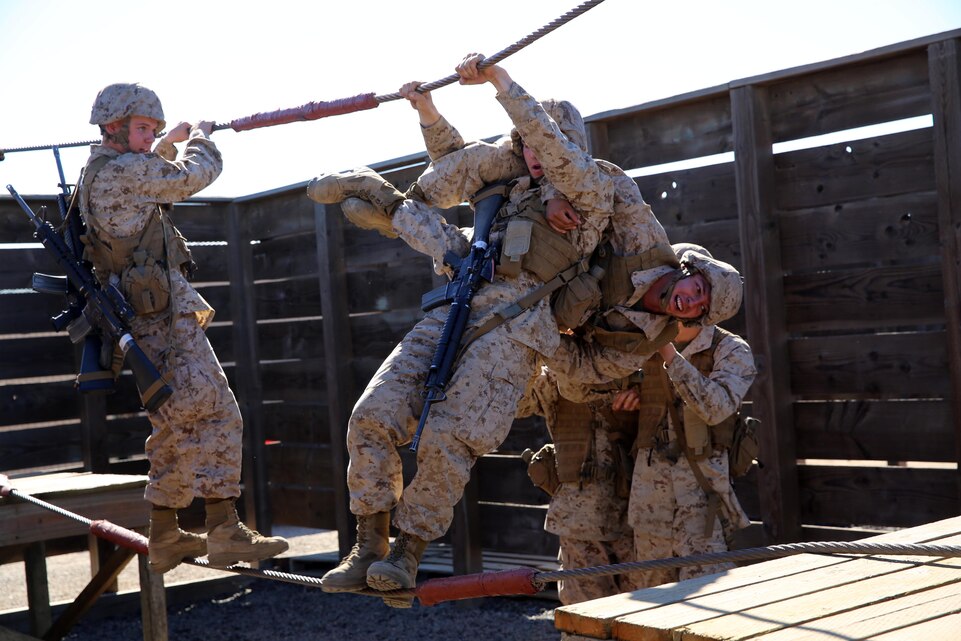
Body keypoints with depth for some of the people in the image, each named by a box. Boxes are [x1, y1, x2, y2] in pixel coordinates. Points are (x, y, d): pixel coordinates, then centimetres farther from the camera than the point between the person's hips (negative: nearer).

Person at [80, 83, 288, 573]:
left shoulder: (96, 174, 19)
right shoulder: (122, 170, -12)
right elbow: (192, 178, -4)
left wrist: (170, 144, 33)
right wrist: (200, 137, 14)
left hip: (140, 319, 10)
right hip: (165, 313, -10)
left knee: (175, 427, 16)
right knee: (215, 417, -10)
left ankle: (164, 537, 19)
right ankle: (225, 532, -13)